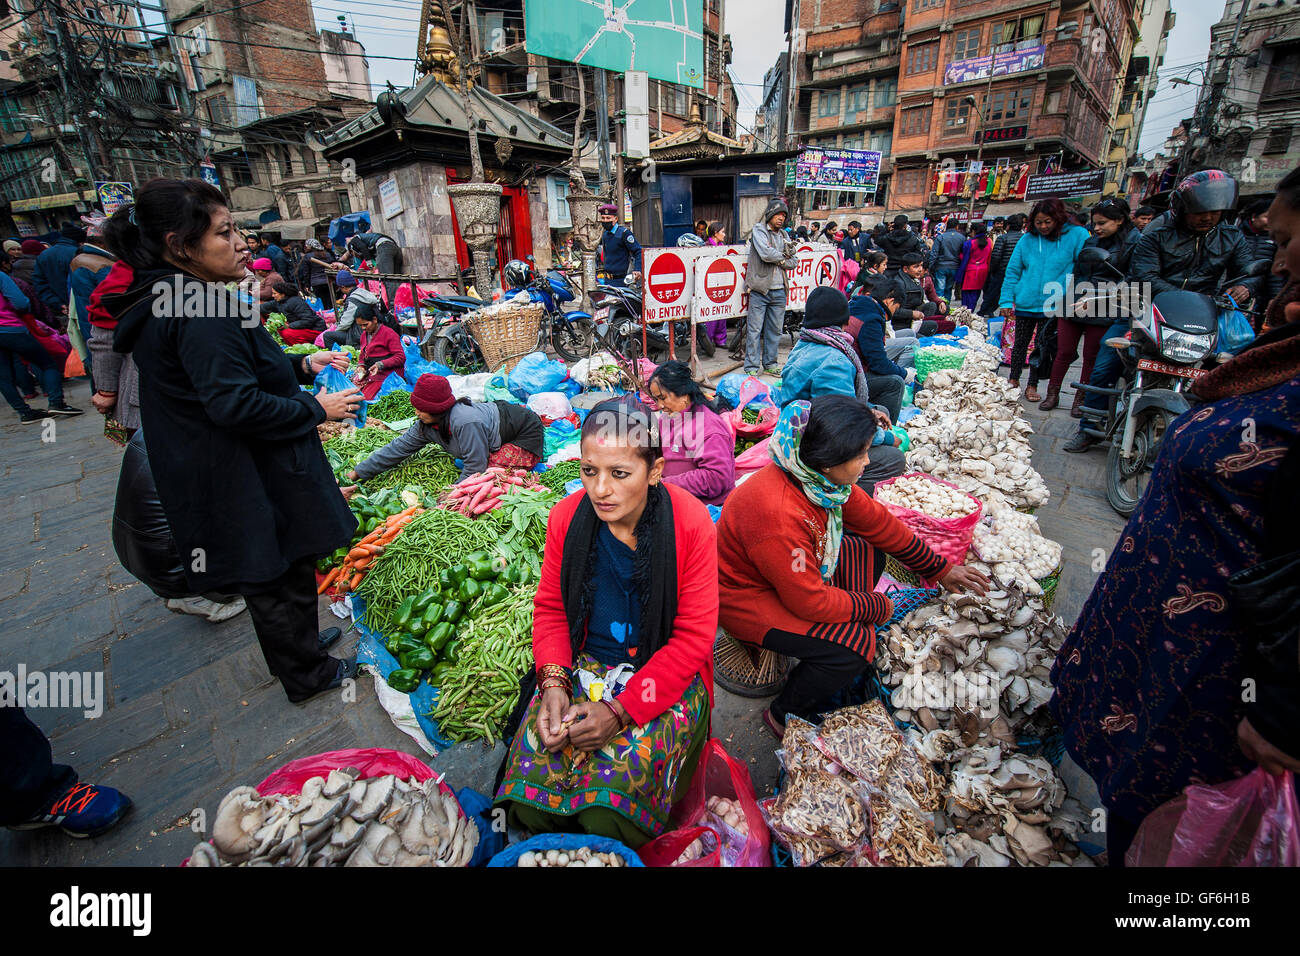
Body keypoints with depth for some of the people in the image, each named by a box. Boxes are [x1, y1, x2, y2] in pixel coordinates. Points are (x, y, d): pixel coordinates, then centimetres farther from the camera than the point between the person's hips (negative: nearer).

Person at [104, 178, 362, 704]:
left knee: (268, 572, 23)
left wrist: (300, 366, 8)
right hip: (251, 481, -10)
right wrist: (317, 409, -18)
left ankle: (297, 646, 43)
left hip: (211, 478, 10)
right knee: (283, 574, 8)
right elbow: (236, 404, -29)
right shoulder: (201, 308, -24)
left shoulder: (161, 301, 9)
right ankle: (307, 674, 27)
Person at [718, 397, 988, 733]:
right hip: (746, 597, -9)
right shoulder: (778, 515, -38)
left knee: (867, 553, 6)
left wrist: (939, 568, 11)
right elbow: (810, 601, -27)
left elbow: (876, 521, 4)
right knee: (854, 643, -20)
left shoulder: (821, 476, -12)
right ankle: (785, 716, 6)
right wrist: (877, 606, -11)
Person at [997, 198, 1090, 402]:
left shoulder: (1077, 236, -4)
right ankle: (1014, 379, 28)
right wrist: (1006, 300, -2)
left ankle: (1032, 385, 17)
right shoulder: (1027, 240, 2)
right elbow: (1012, 271, 5)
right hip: (1025, 303, 2)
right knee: (1020, 343, 12)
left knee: (1043, 346, 6)